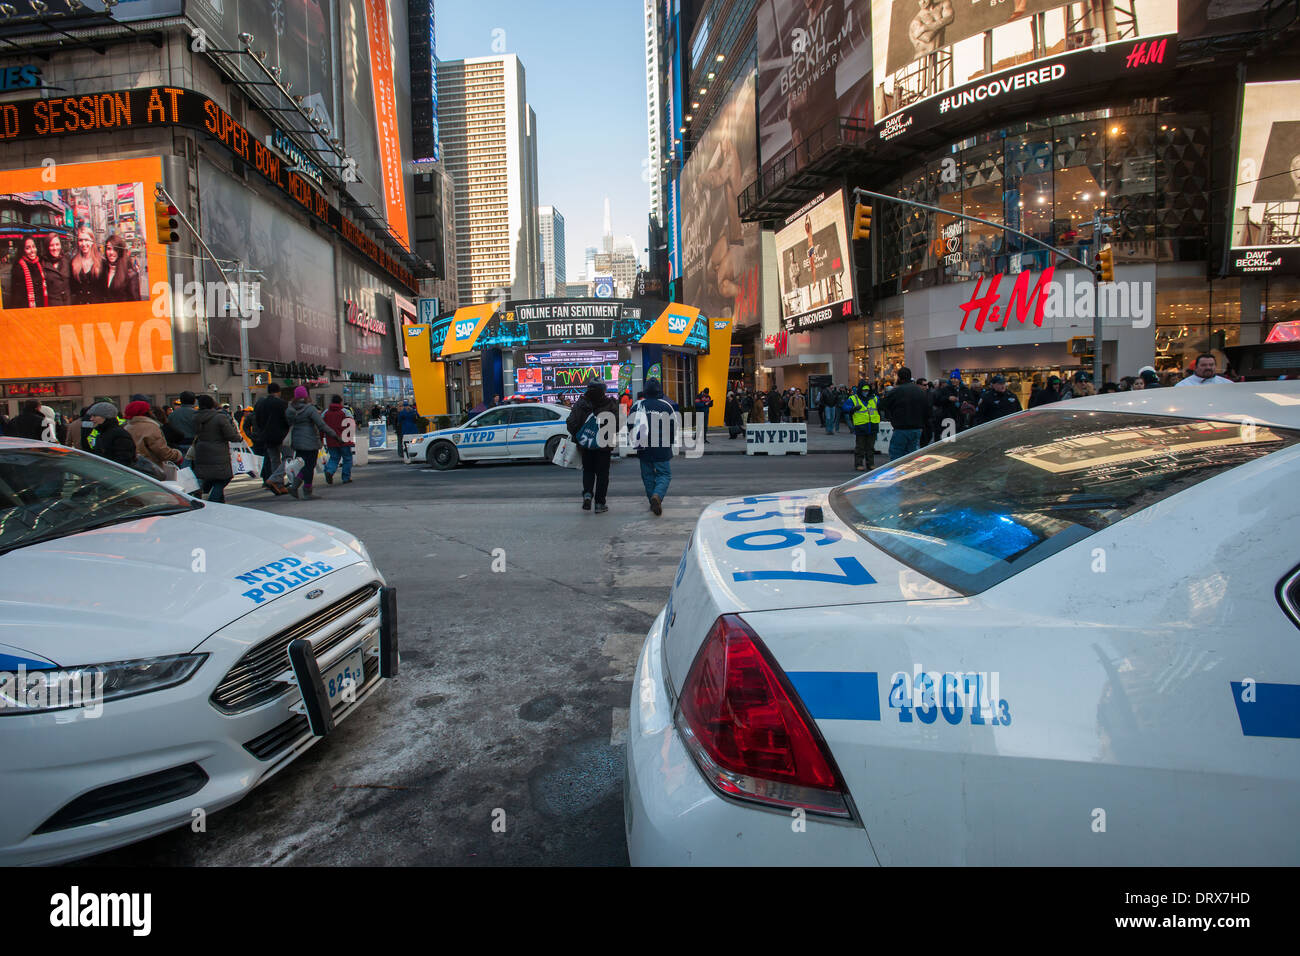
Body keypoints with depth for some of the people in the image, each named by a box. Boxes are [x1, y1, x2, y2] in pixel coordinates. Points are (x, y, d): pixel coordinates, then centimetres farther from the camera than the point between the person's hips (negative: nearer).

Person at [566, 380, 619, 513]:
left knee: (588, 471, 18)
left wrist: (577, 437, 8)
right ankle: (600, 504, 6)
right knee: (602, 473, 8)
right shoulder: (610, 404, -8)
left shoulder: (580, 404, -5)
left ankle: (587, 494, -4)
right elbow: (618, 424, -8)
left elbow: (571, 424, -7)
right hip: (604, 444, -1)